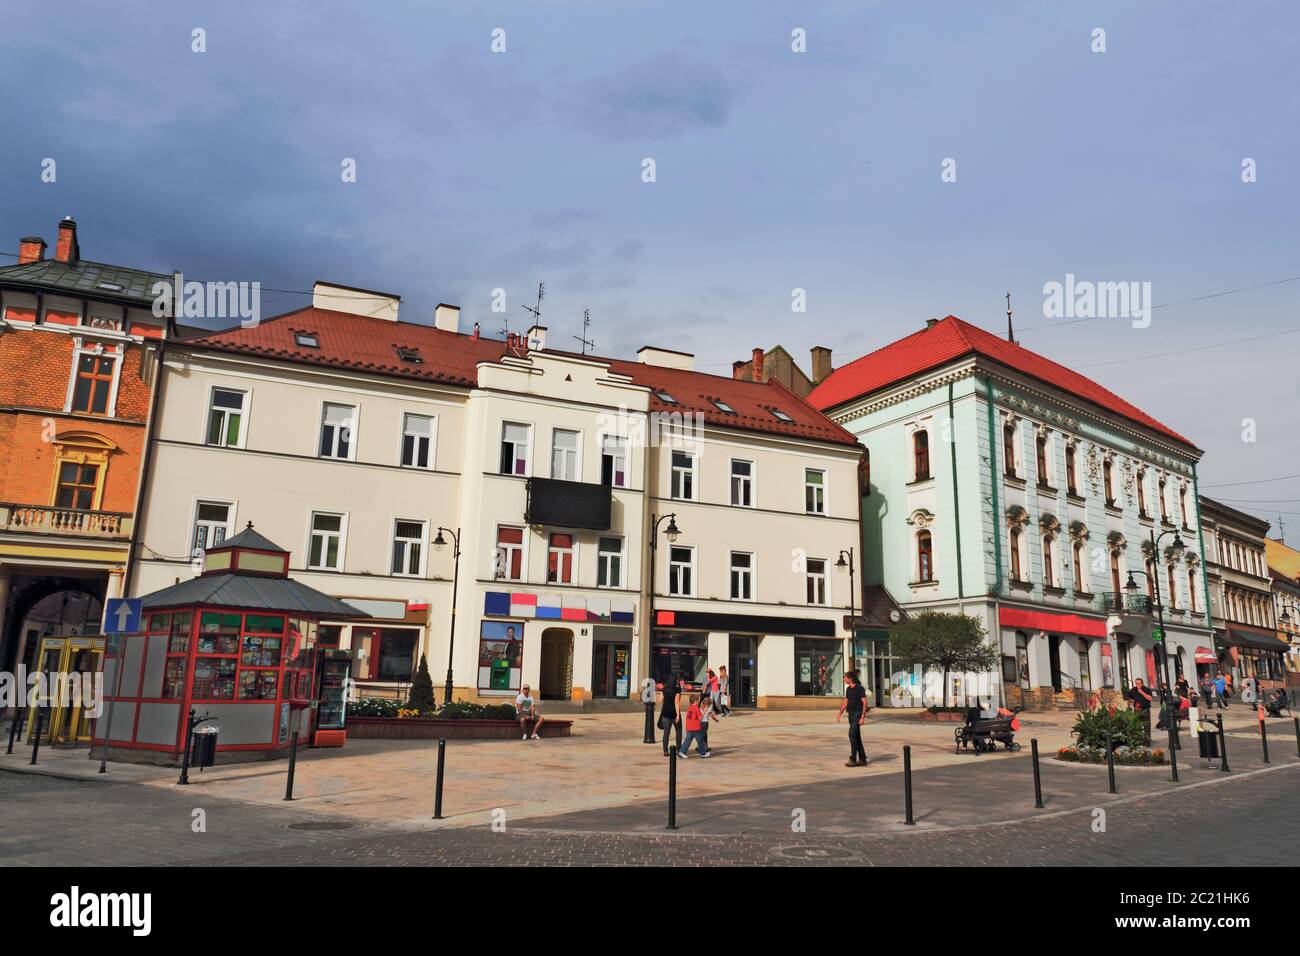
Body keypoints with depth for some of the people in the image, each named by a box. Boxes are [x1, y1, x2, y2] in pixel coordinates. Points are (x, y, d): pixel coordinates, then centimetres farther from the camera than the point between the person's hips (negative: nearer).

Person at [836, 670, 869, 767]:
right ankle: (862, 759, 15)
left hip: (857, 714, -8)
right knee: (856, 737, 9)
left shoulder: (860, 688, -12)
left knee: (852, 734, -16)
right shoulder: (848, 689, 11)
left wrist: (863, 717, -20)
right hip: (851, 714, 8)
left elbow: (864, 702, -15)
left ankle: (853, 759, -13)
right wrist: (840, 714, 14)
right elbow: (846, 702, 19)